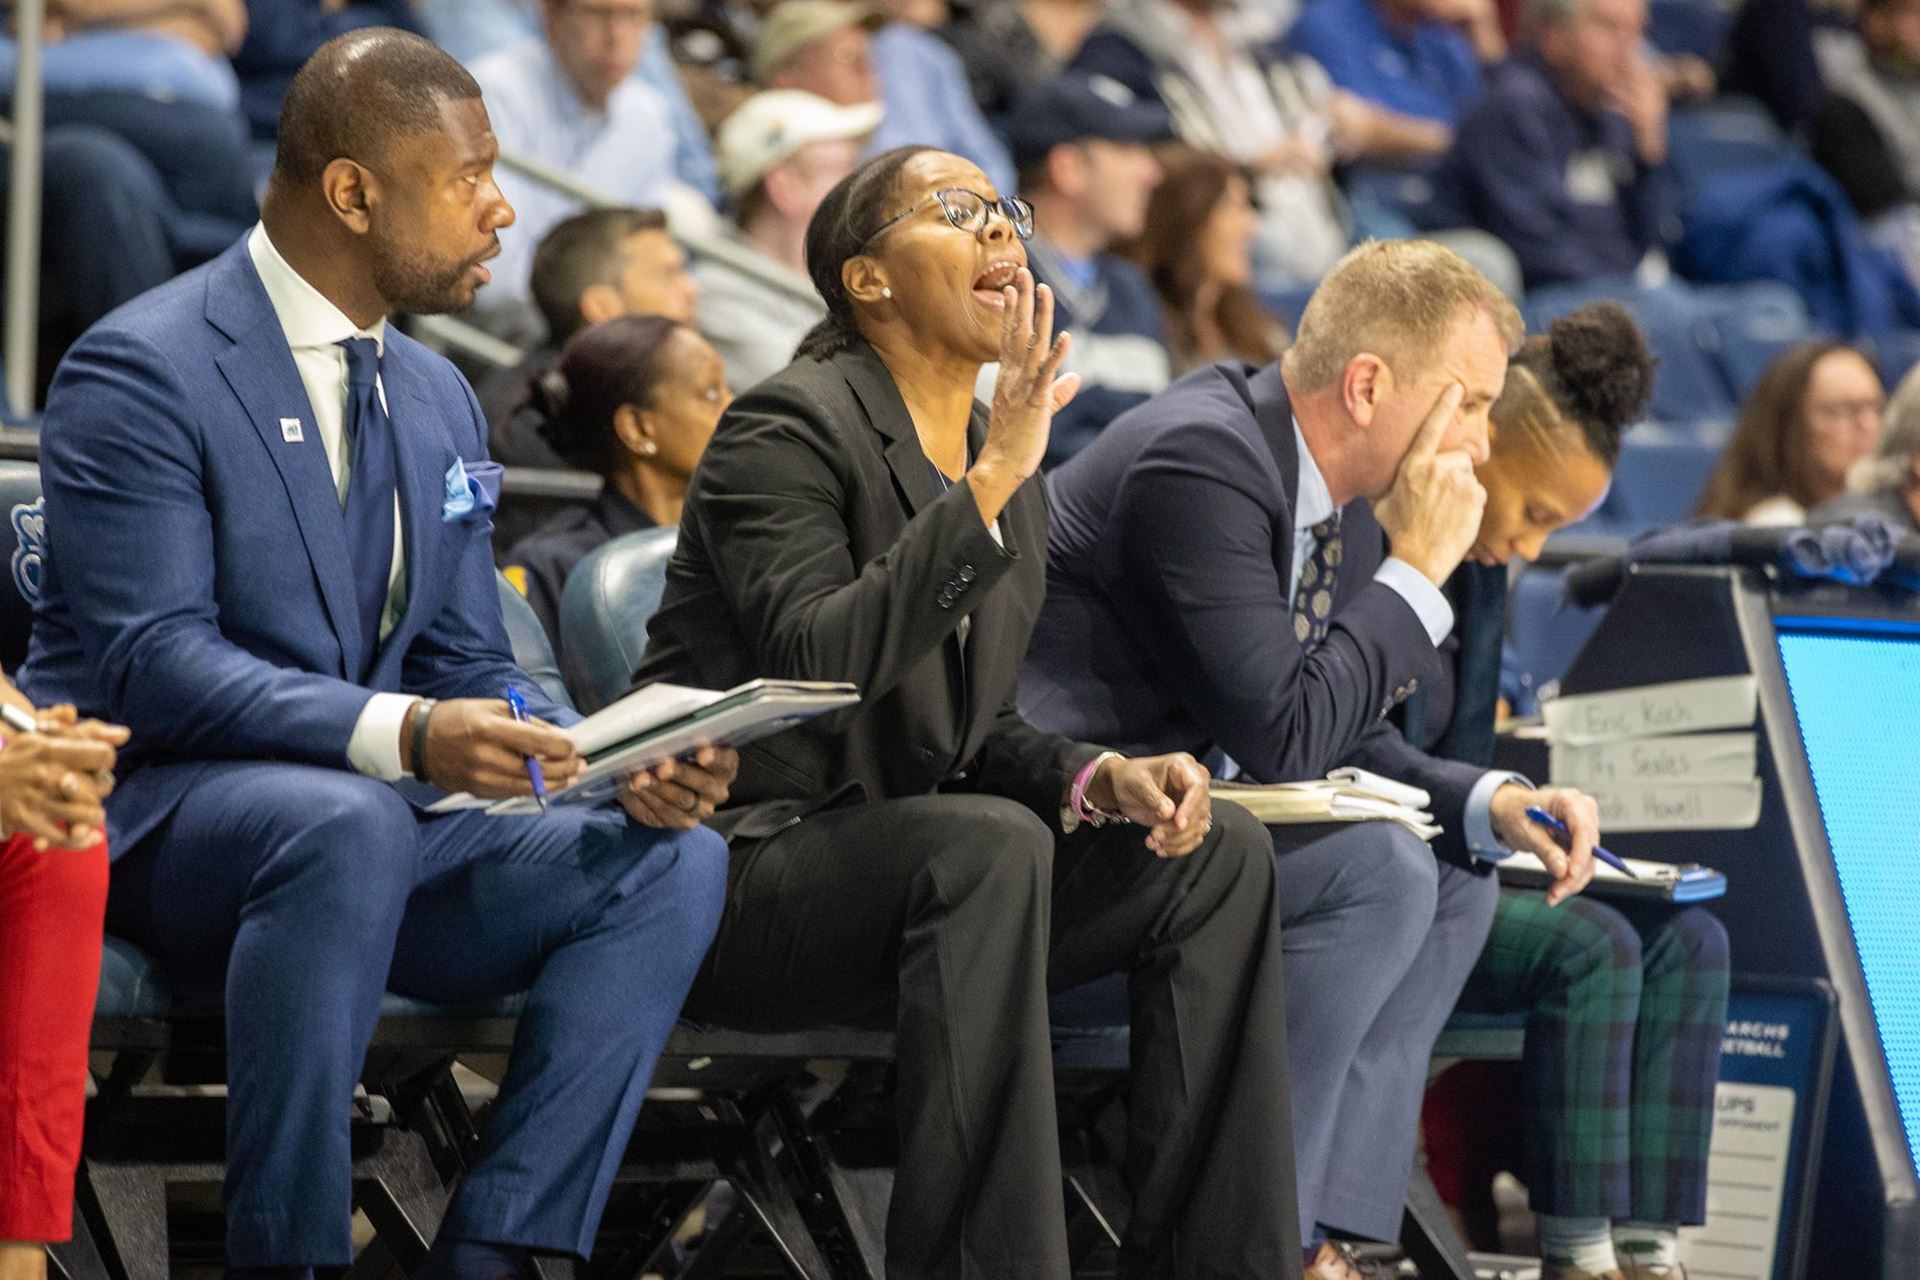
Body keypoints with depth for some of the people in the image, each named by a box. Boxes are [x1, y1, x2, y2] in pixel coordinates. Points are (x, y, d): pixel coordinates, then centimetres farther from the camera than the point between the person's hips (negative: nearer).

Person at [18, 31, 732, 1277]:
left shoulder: (438, 400, 14)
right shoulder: (143, 370, -11)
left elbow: (471, 672, 14)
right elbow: (153, 666, -21)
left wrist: (624, 762, -8)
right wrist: (400, 736, -35)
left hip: (371, 821, 7)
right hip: (155, 821, -7)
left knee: (670, 856, -14)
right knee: (349, 826, -39)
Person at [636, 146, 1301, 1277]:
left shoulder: (1010, 472, 14)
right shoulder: (790, 426, -10)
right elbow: (818, 662, -27)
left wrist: (1104, 778, -3)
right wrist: (989, 484, -27)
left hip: (886, 870, 8)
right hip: (732, 871, -8)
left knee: (1220, 851, -7)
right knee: (990, 843, -34)